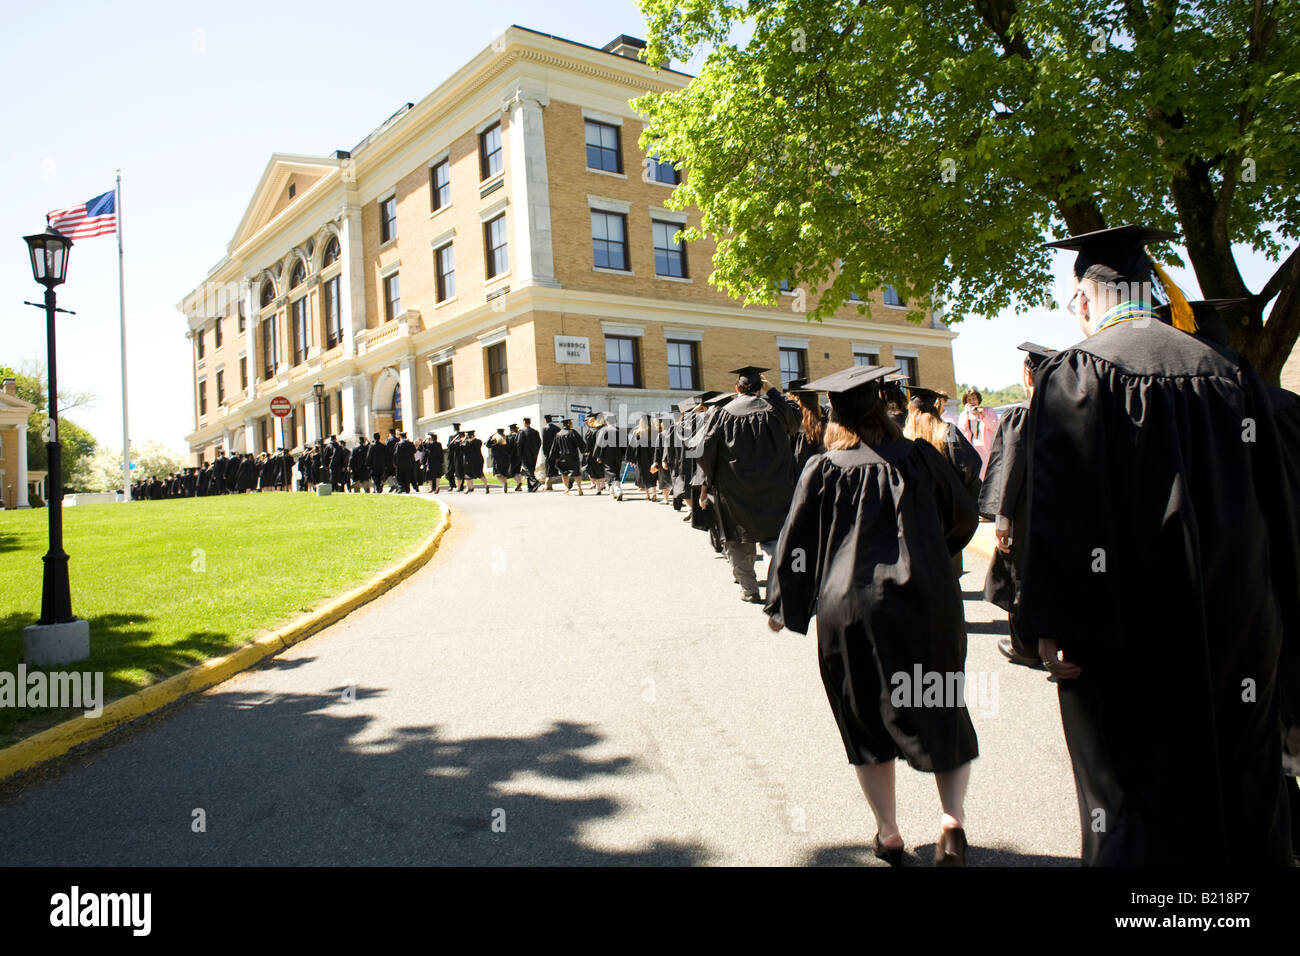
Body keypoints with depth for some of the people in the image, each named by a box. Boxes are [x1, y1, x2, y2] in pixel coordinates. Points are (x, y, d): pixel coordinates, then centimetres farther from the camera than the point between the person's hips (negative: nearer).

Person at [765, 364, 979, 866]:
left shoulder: (823, 468, 0)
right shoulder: (921, 457, 3)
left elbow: (795, 540, 3)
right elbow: (964, 517, 16)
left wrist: (780, 605, 14)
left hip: (848, 610, -1)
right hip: (926, 604, 1)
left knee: (869, 723, 13)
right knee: (943, 713, 14)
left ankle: (889, 835, 19)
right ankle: (952, 821, -2)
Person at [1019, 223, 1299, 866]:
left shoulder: (1075, 373, -10)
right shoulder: (1230, 373, 7)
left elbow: (1060, 510, -16)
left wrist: (1052, 622, -12)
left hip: (1131, 637, -5)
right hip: (1238, 630, 5)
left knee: (1141, 816, 6)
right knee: (1239, 786, 18)